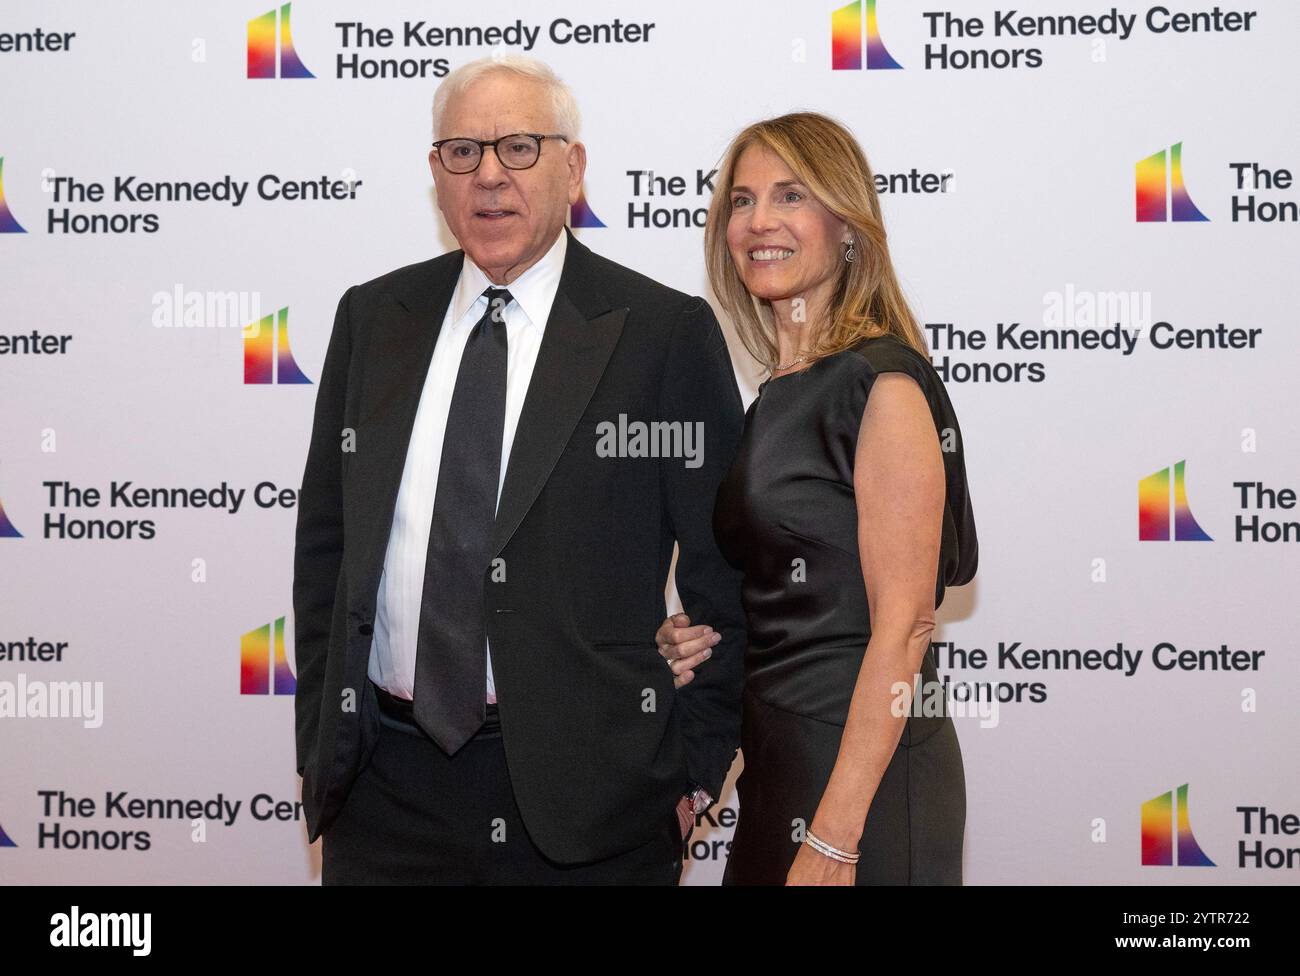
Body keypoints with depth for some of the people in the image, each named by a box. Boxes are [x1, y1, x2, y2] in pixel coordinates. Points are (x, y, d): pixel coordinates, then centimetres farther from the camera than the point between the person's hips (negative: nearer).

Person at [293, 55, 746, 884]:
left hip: (585, 784, -3)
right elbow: (325, 545, 12)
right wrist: (318, 741, 8)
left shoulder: (665, 332, -4)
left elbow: (723, 575, -2)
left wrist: (696, 768, -3)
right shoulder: (372, 319, 8)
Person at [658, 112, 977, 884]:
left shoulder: (882, 381, -14)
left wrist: (833, 838, -21)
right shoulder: (778, 392, 11)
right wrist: (699, 638, 1)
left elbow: (902, 623, -18)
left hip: (865, 773, -8)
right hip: (779, 761, 8)